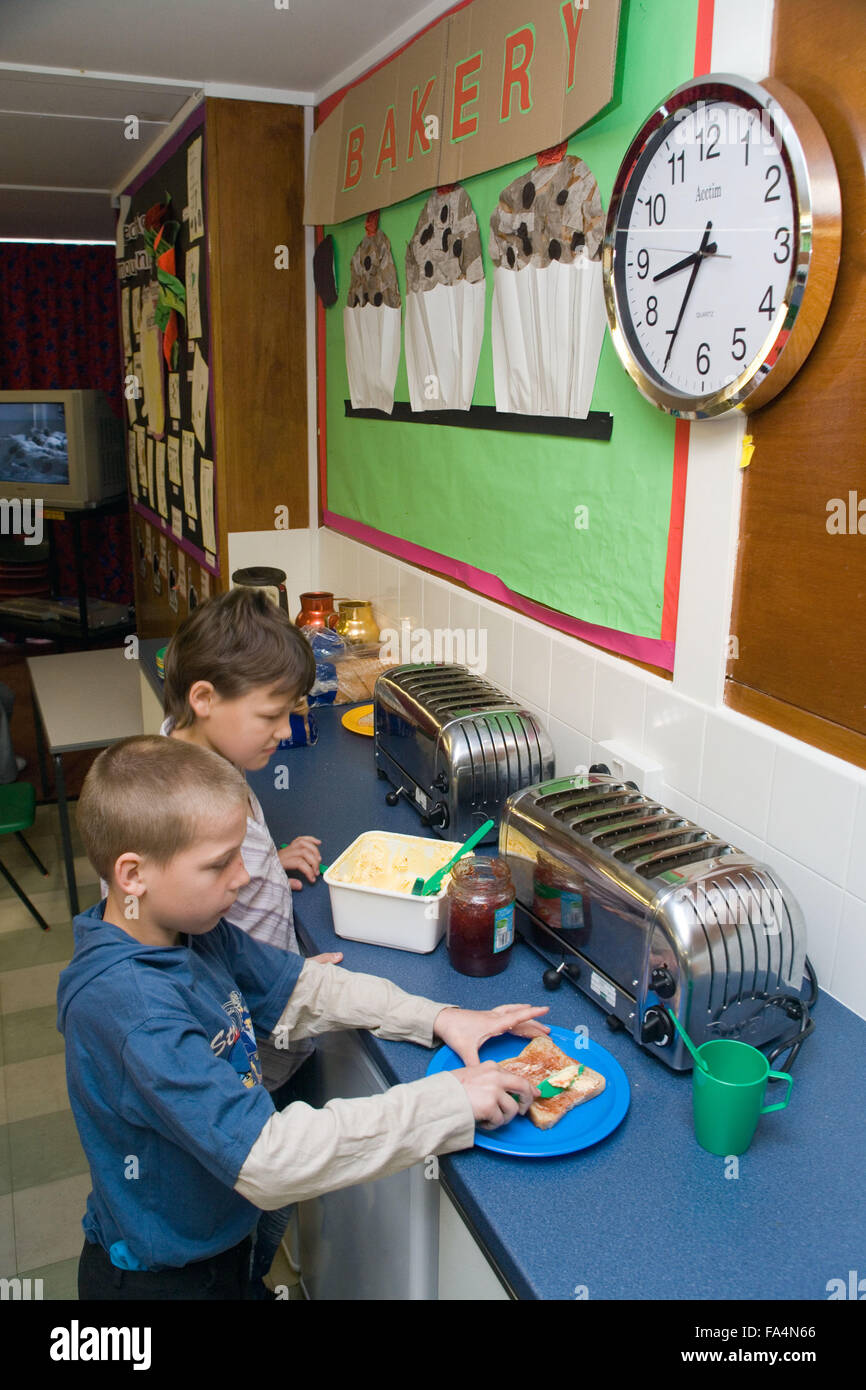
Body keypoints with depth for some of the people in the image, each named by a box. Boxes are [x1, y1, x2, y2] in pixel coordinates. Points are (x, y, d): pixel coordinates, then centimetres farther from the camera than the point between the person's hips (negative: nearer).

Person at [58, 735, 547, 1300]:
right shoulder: (129, 1008, -35)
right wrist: (449, 1101, -34)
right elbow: (268, 1157, -38)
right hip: (162, 1275, -6)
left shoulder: (187, 929, -9)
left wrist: (437, 1018, -8)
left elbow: (302, 986, 3)